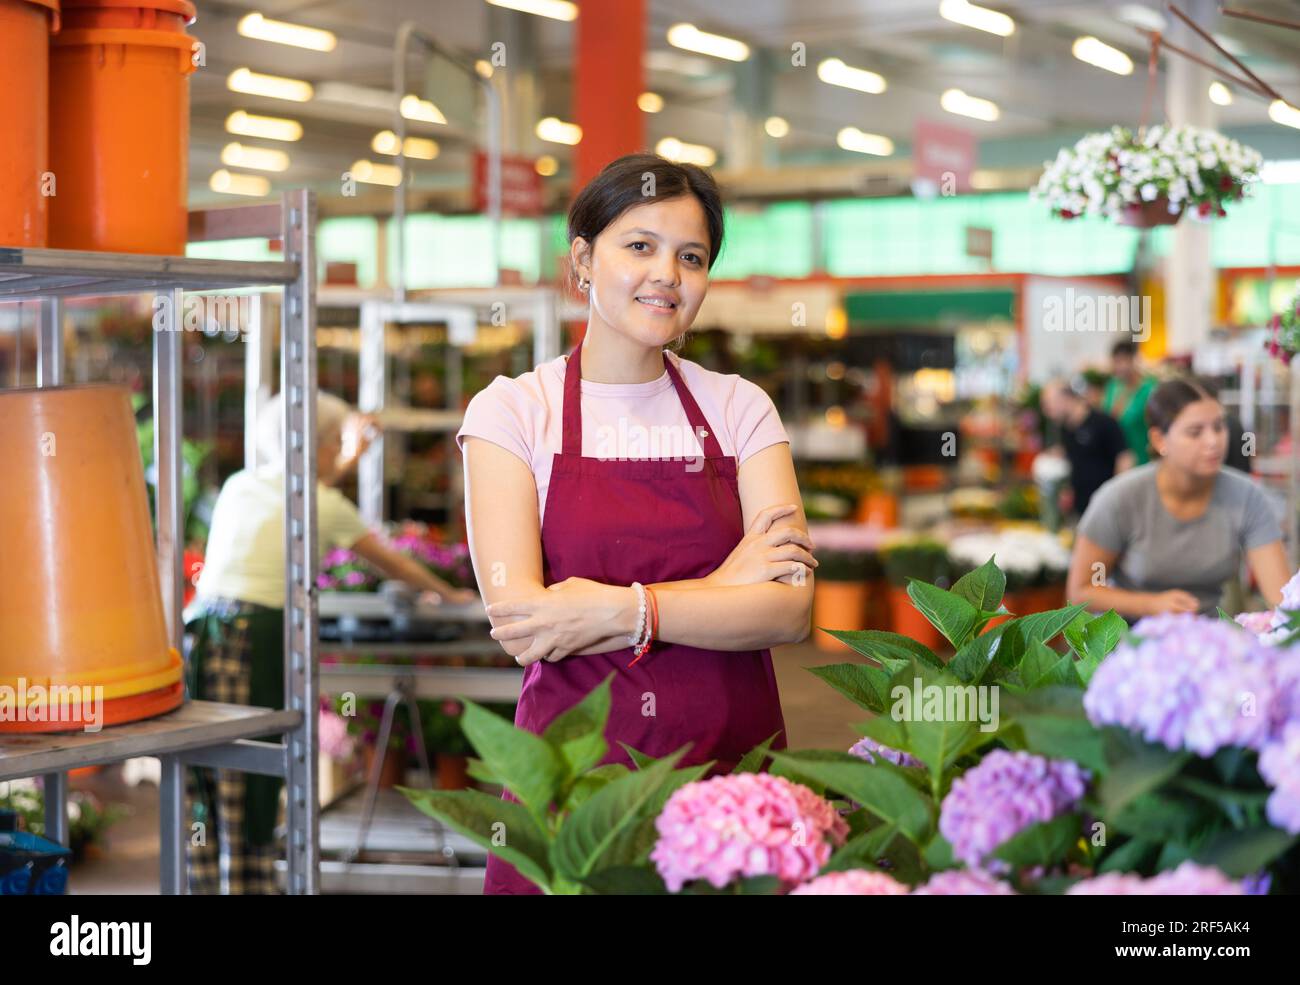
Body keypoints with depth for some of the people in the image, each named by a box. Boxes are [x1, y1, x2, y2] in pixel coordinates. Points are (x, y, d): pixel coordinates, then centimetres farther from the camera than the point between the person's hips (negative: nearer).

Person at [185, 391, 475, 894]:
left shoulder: (239, 485, 18)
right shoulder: (326, 506, 6)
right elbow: (392, 561, 20)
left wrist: (345, 464, 54)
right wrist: (447, 593, 37)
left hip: (197, 630, 5)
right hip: (254, 641, -5)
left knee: (199, 793, 10)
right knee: (248, 792, 1)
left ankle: (207, 886, 15)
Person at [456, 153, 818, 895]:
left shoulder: (739, 408, 7)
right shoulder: (514, 410, 0)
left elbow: (791, 608, -6)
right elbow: (520, 624, -12)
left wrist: (626, 610, -18)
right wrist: (720, 589, -9)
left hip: (733, 762, 2)